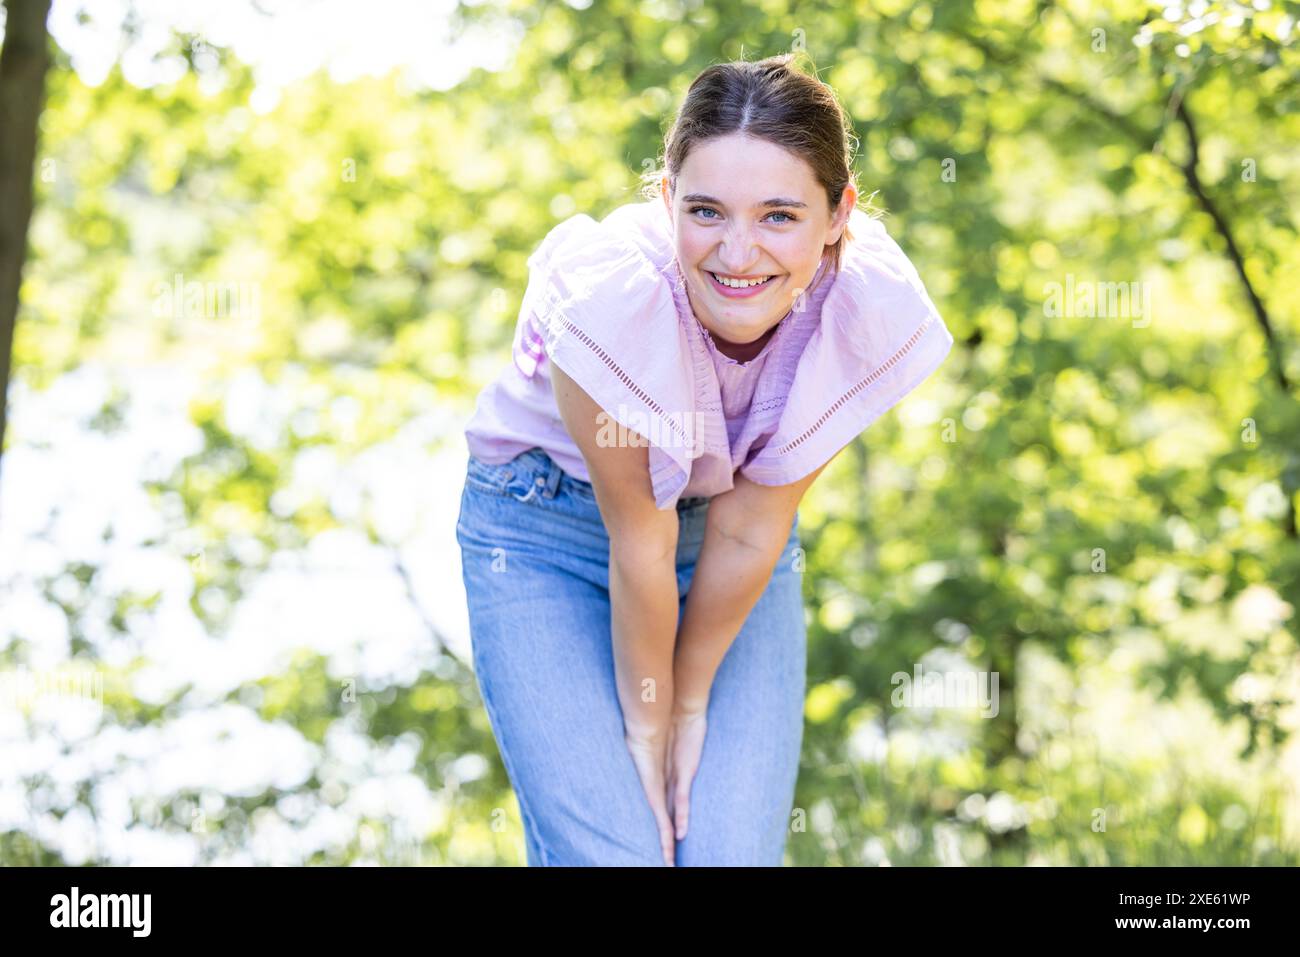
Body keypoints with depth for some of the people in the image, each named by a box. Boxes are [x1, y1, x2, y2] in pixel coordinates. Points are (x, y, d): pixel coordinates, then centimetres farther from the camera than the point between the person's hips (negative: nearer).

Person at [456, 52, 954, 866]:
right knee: (609, 851, -14)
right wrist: (646, 722, -11)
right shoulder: (610, 300, -34)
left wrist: (690, 702, -7)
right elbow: (640, 546, -22)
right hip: (550, 532, -2)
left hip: (731, 532, 3)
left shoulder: (875, 308, -25)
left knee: (734, 851, -6)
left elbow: (748, 529, -16)